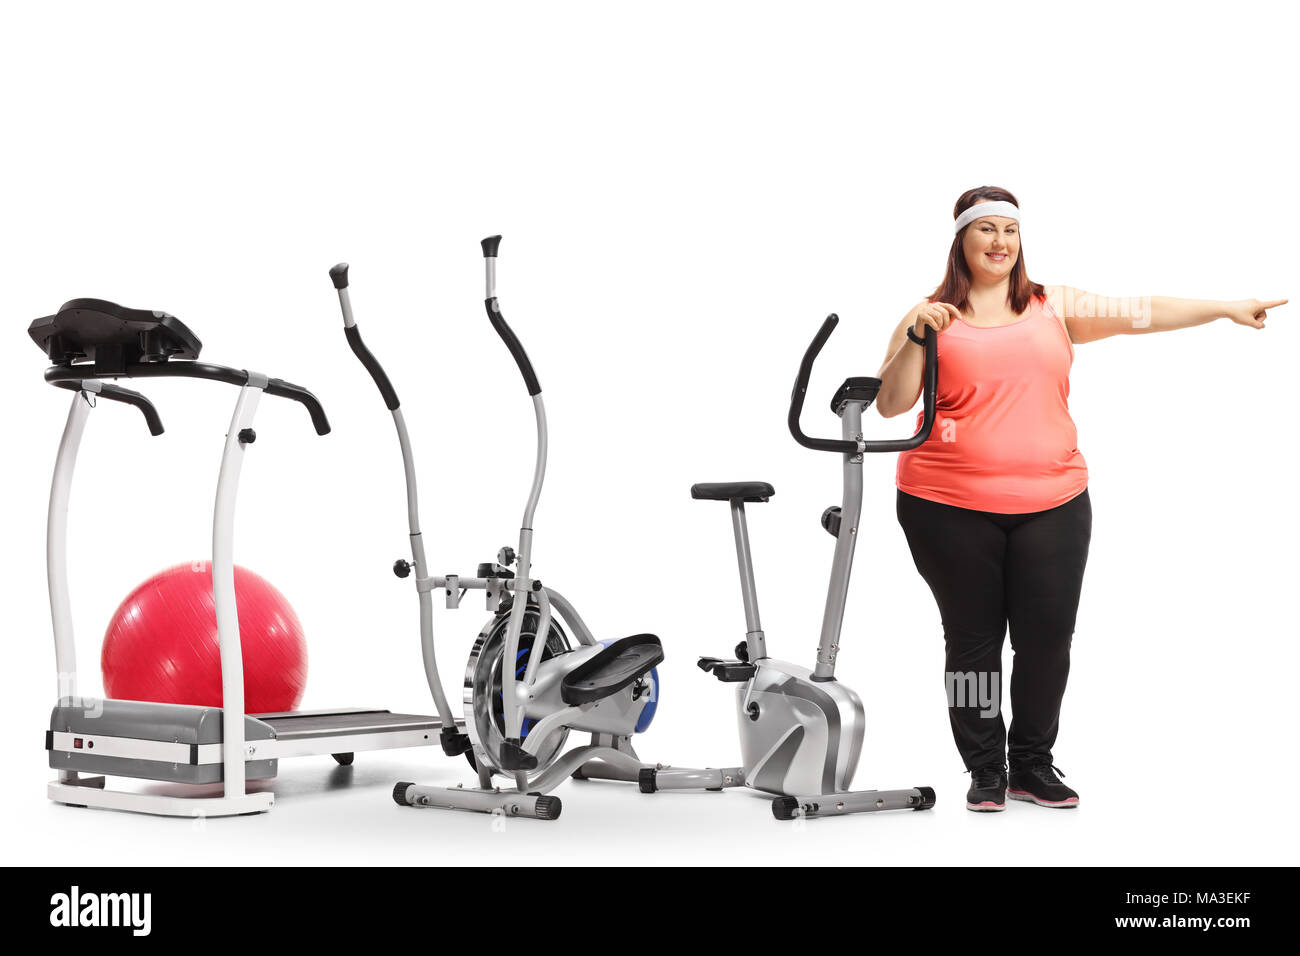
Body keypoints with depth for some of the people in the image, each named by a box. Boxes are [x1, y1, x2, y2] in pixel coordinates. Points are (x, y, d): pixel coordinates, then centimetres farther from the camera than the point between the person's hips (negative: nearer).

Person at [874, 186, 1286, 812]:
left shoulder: (1055, 308, 10)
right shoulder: (931, 317, 2)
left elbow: (1137, 313, 5)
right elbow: (890, 404, -3)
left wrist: (1226, 308, 0)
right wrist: (917, 338, -16)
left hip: (1051, 506, 2)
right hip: (951, 510, -2)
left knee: (1048, 637, 2)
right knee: (972, 639, 6)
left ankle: (1032, 764, 20)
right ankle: (985, 771, 18)